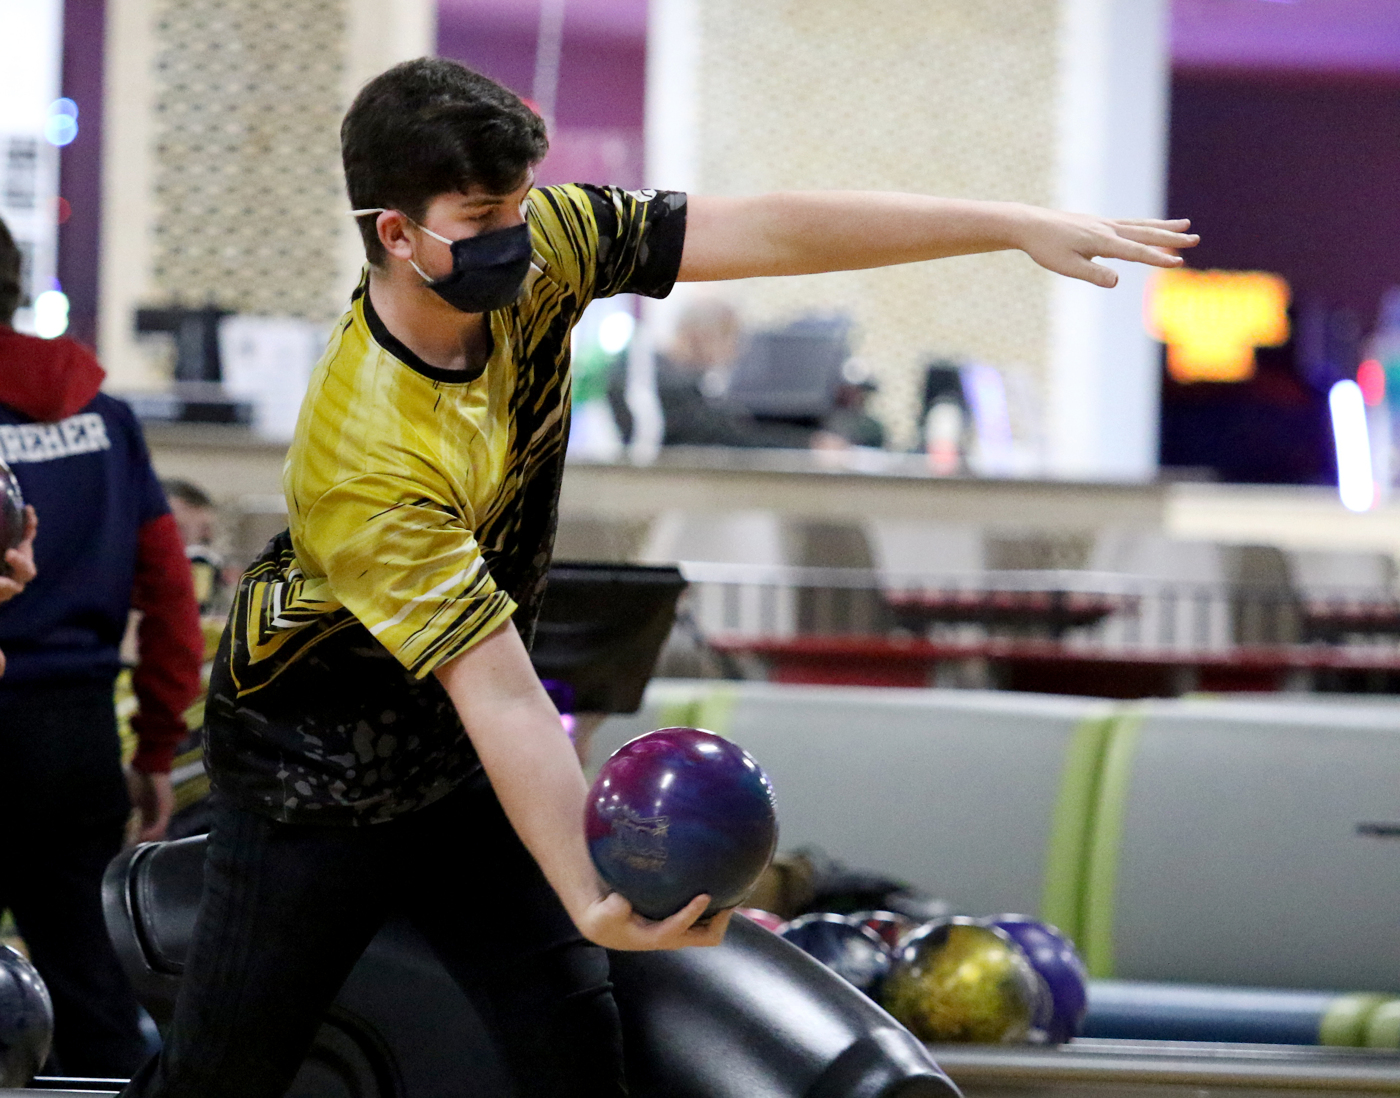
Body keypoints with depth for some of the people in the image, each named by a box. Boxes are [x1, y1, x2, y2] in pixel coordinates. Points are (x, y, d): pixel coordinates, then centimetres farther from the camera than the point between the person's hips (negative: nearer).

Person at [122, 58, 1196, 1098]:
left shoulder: (533, 252, -16)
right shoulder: (367, 462, -34)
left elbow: (769, 232, -16)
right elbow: (498, 693, -37)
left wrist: (1016, 224, -21)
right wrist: (591, 898, -45)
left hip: (453, 773, 6)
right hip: (313, 772, -6)